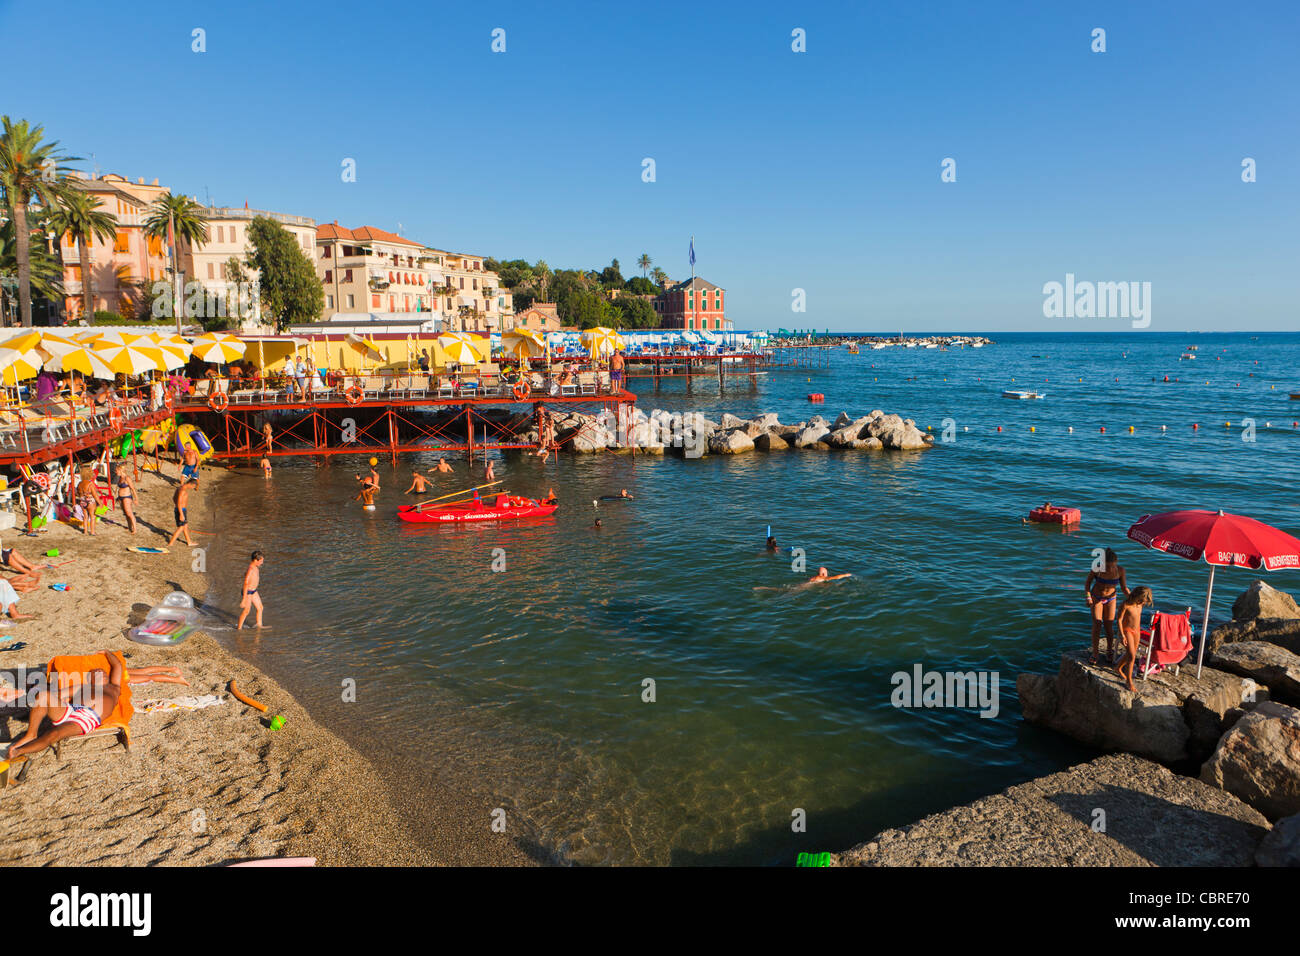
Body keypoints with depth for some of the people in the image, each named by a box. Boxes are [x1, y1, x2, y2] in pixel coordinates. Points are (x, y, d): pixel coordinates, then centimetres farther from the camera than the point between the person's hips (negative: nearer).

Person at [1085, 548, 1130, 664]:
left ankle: (1110, 651, 23)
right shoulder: (1097, 568, -22)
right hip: (1096, 598, -1)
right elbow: (1088, 582, -8)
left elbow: (1124, 588, -8)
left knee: (1109, 626, 2)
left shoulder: (1120, 570, -19)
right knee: (1097, 625, -7)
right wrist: (1088, 598, -16)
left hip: (1110, 599, 1)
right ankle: (1094, 654, 2)